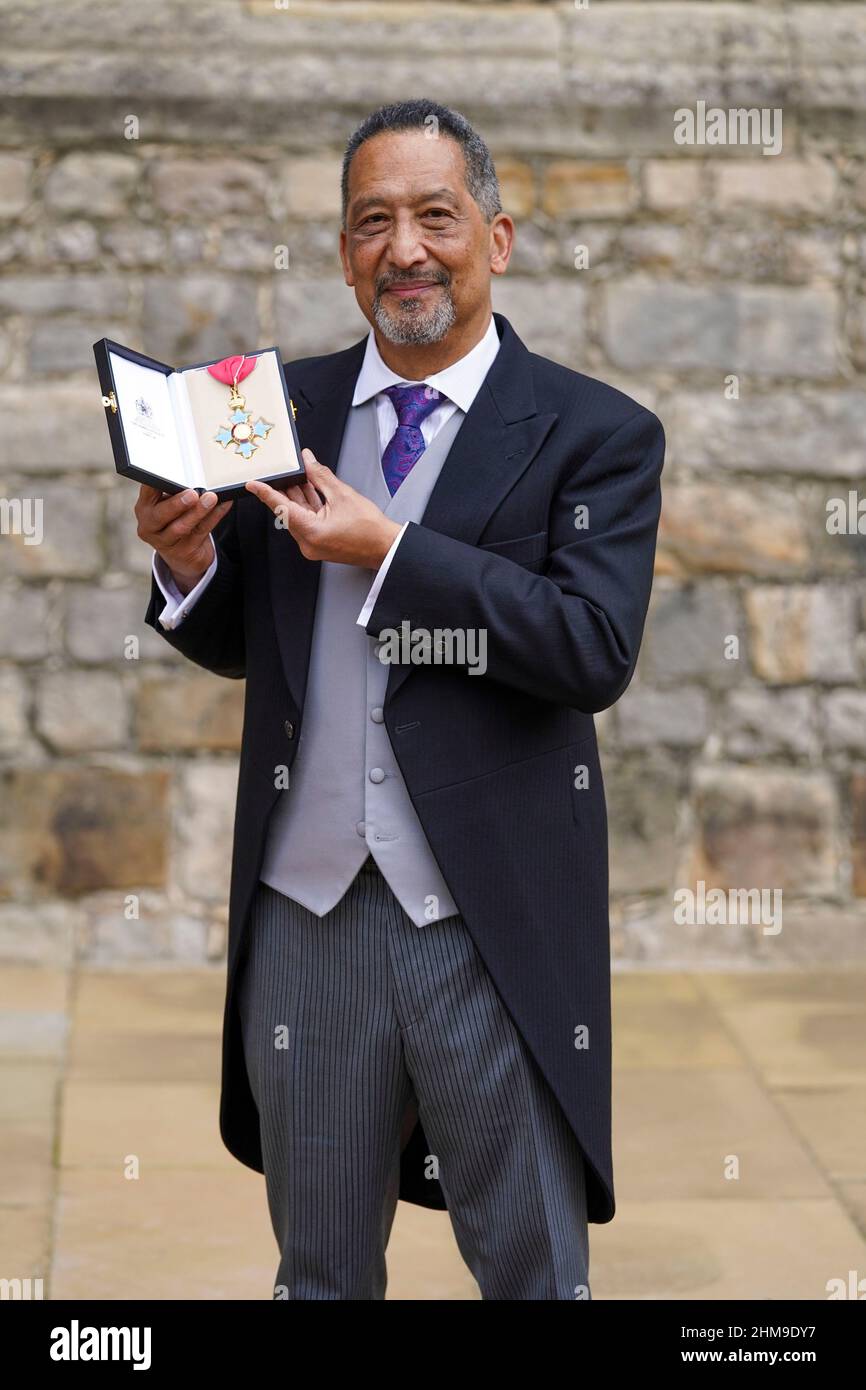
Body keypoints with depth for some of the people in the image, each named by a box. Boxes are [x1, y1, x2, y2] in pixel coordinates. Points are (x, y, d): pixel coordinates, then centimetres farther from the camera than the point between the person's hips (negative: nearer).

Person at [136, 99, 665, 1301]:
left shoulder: (596, 434, -5)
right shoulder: (283, 409, 7)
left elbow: (598, 649, -17)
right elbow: (240, 644, 13)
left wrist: (389, 551, -19)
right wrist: (189, 563, -9)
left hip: (497, 929, -3)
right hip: (307, 916, 4)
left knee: (533, 1275, 10)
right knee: (318, 1270, 18)